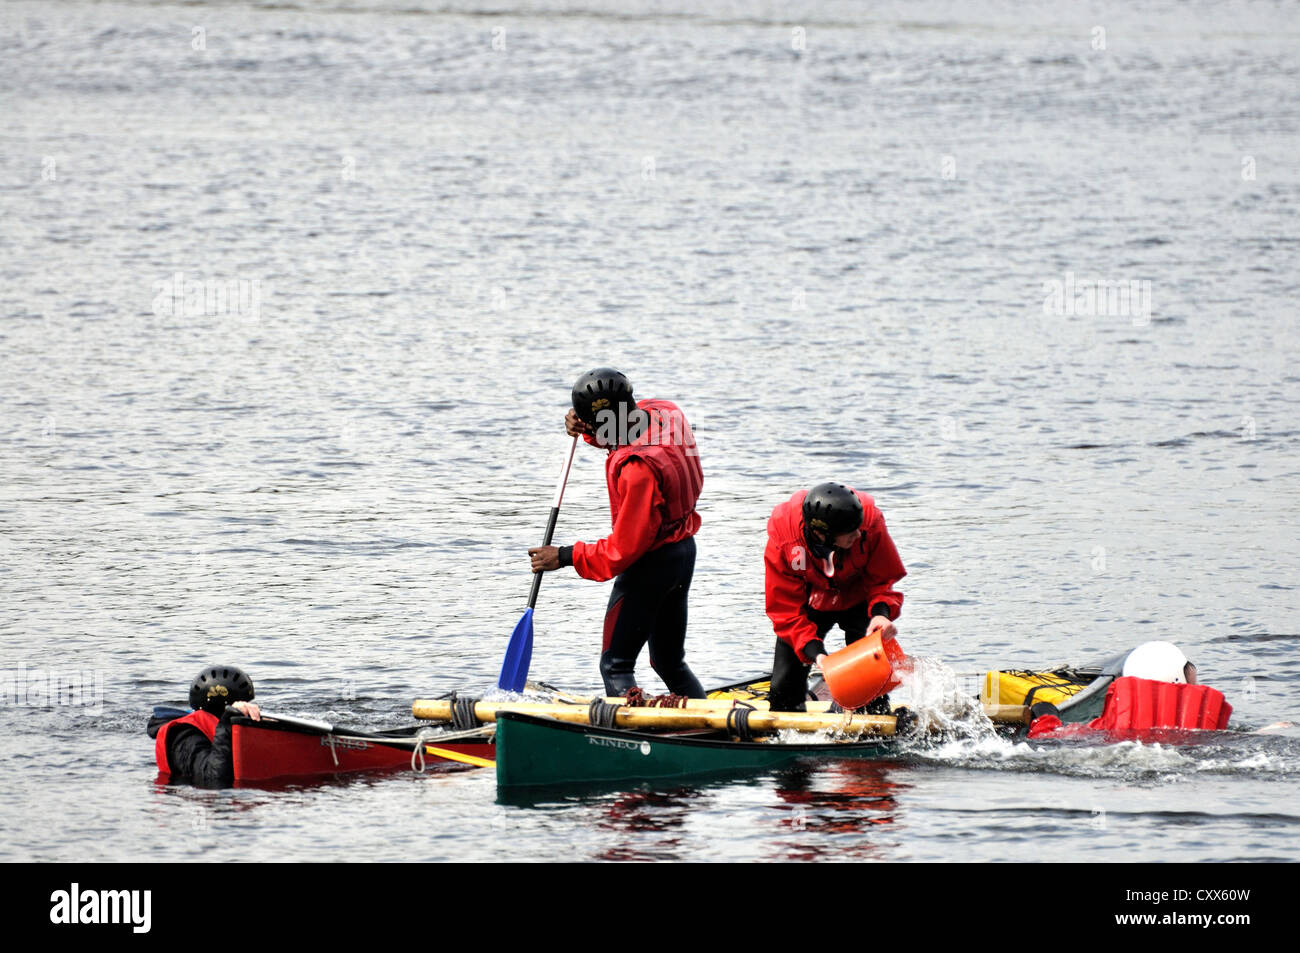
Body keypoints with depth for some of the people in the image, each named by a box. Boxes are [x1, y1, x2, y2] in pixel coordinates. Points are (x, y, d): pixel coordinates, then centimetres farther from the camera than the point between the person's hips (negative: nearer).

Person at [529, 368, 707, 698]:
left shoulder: (638, 469, -31)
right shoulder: (663, 412, -6)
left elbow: (624, 549, -25)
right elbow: (616, 435, 18)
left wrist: (565, 557, -16)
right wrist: (581, 424, -4)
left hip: (651, 564, -9)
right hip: (684, 550, 9)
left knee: (616, 665, -2)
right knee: (670, 663, 19)